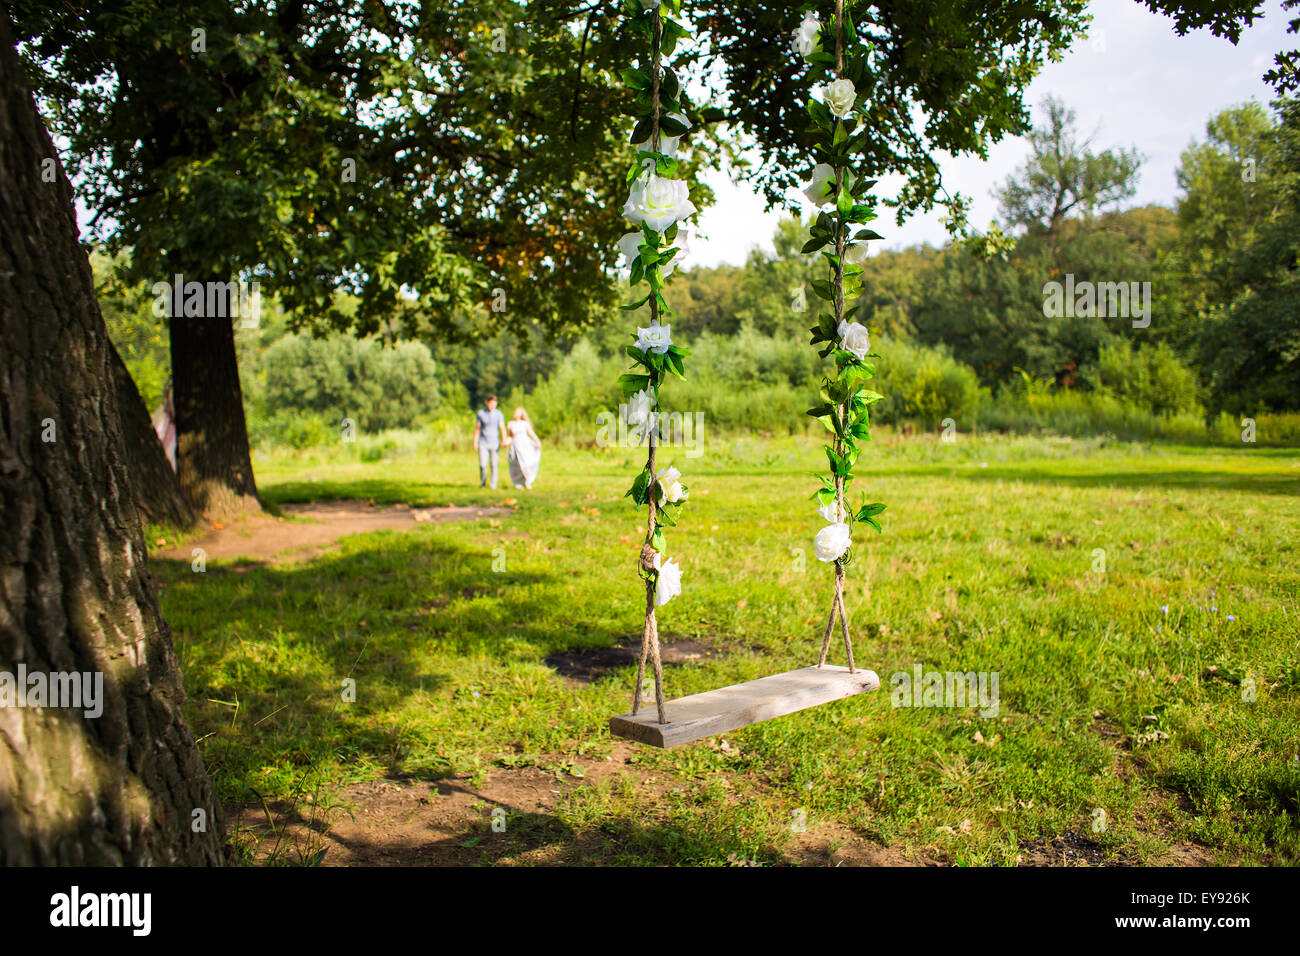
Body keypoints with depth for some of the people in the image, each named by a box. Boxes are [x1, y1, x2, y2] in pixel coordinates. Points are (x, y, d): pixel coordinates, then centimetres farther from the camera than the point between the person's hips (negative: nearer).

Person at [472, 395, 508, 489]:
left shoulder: (498, 414, -1)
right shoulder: (480, 413, -1)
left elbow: (502, 429, -7)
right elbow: (477, 429, 3)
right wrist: (475, 443, -1)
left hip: (494, 443, 0)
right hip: (483, 443, 0)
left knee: (494, 465, 0)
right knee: (482, 464, -7)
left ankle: (494, 485, 9)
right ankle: (483, 482, 15)